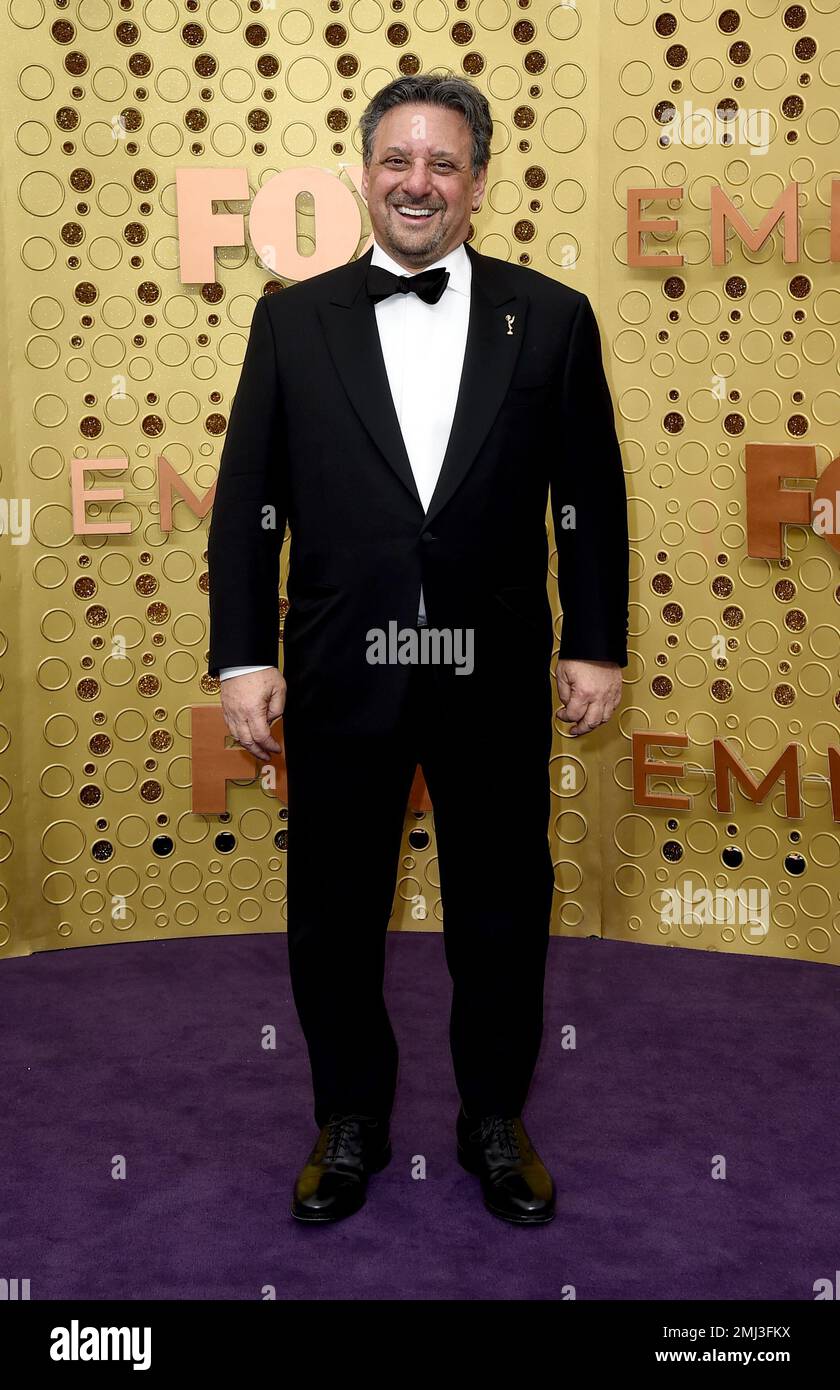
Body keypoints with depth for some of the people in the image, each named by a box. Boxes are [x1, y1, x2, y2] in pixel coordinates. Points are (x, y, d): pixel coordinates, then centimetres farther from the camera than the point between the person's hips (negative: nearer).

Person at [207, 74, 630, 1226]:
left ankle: (497, 1121, 34)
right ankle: (351, 1121, 33)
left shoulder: (551, 318, 3)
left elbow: (592, 499, 5)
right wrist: (243, 655, -3)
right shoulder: (294, 320, 4)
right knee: (334, 914, 12)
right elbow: (247, 502, 3)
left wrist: (596, 643, 1)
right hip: (338, 676, 1)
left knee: (501, 911, 12)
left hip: (496, 679, 0)